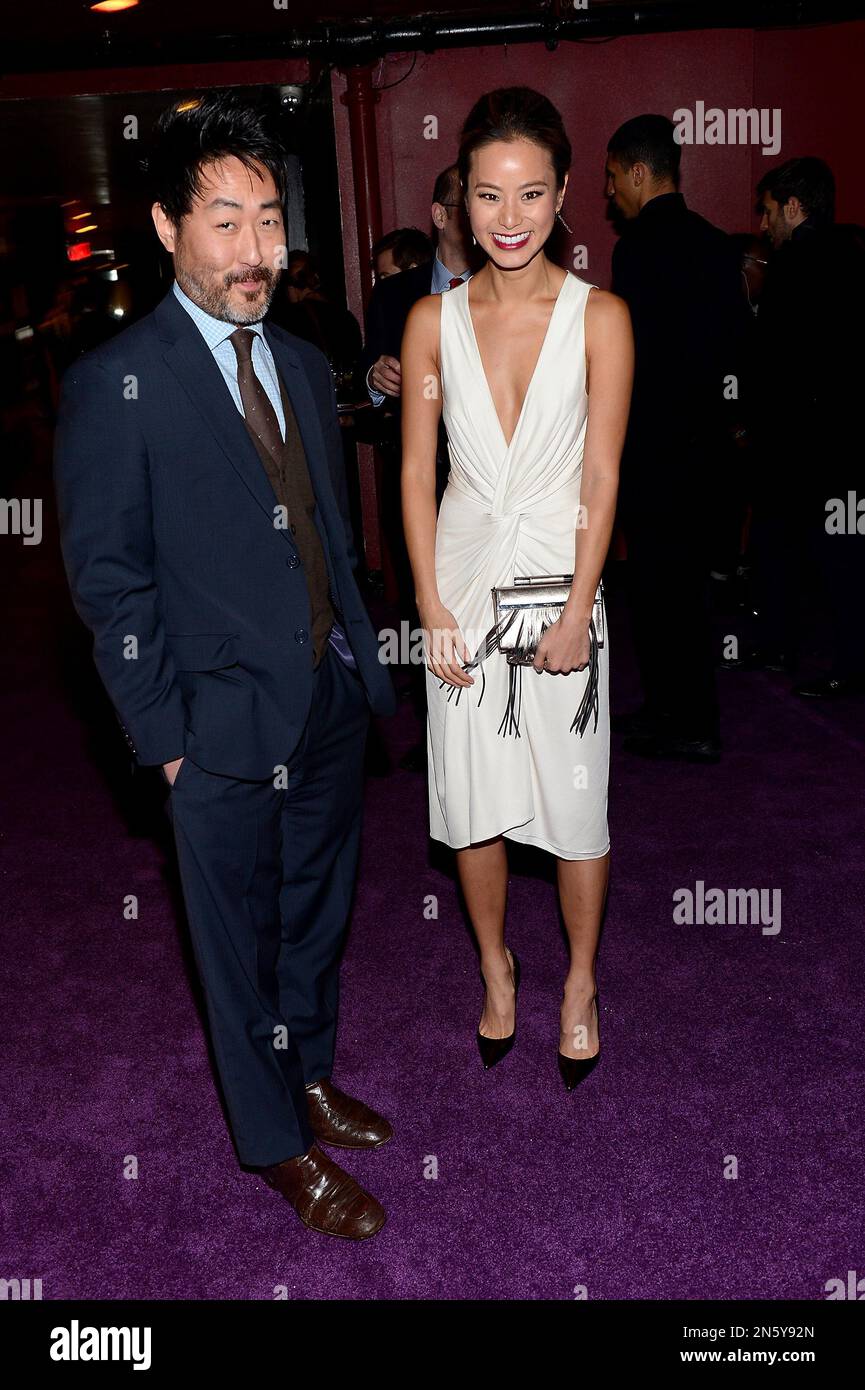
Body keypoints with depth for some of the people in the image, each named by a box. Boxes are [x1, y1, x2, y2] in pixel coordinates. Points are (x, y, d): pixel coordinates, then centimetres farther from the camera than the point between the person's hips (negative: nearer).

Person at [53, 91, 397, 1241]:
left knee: (317, 914, 22)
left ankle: (312, 1076, 46)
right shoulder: (114, 385, -13)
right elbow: (109, 582, -11)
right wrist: (165, 734, -12)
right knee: (242, 940, 12)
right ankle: (278, 1143, 34)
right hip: (226, 724, -6)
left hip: (333, 702, 6)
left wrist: (362, 658, 8)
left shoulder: (304, 364, 7)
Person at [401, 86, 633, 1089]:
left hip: (559, 579, -2)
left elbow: (602, 477, -7)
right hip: (464, 580, 2)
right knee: (471, 802, 11)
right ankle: (496, 968, 35)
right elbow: (417, 471, 0)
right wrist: (433, 609, -6)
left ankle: (581, 982, 30)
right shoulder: (434, 319, 0)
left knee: (575, 806, 6)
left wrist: (577, 612, -12)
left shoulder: (599, 317, -5)